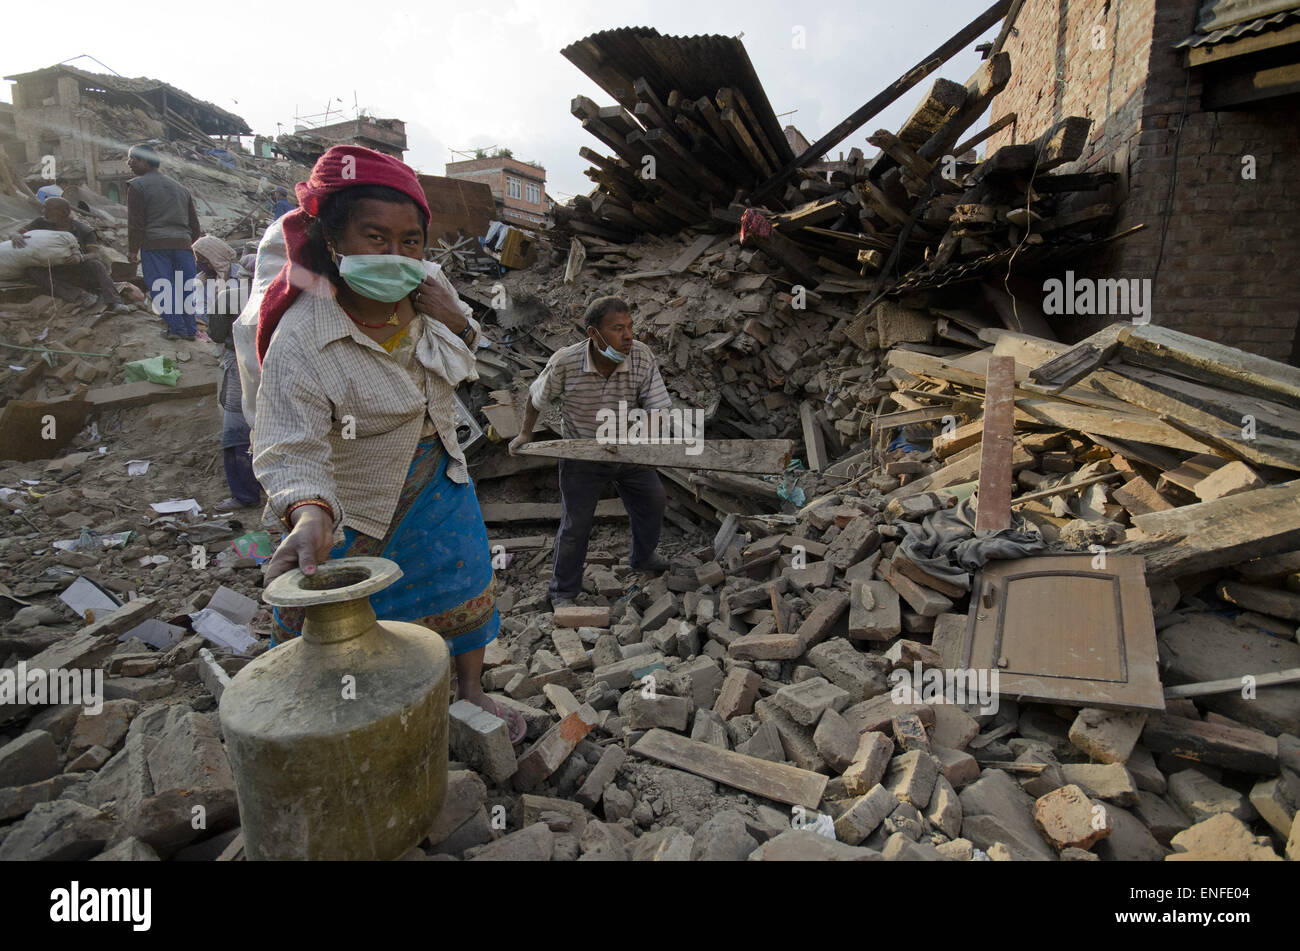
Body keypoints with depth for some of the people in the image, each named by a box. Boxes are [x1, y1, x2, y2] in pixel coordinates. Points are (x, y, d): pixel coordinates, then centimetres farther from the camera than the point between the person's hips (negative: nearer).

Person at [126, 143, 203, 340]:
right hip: (183, 243, 5)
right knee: (185, 286, 6)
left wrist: (132, 250, 5)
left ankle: (177, 327, -10)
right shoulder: (181, 188, 21)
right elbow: (194, 222, 21)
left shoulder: (137, 186, 2)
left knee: (162, 287, -4)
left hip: (154, 244, -5)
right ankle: (191, 329, 4)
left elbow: (135, 223, -3)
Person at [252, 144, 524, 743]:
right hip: (357, 496, -5)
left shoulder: (428, 283, -13)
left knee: (465, 588, 14)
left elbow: (463, 364, 3)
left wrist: (454, 321, -20)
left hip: (435, 470, 5)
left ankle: (469, 693, 39)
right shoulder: (300, 340, -31)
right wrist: (310, 517, -52)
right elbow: (292, 451, -31)